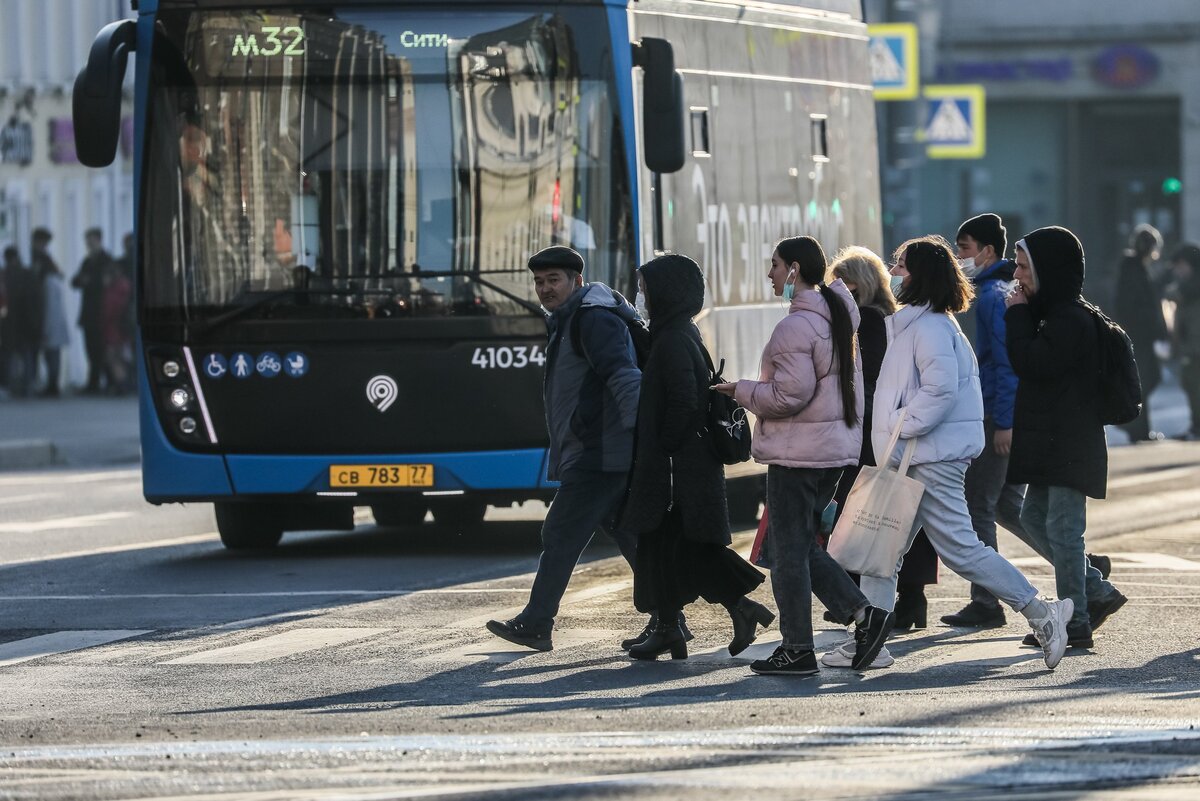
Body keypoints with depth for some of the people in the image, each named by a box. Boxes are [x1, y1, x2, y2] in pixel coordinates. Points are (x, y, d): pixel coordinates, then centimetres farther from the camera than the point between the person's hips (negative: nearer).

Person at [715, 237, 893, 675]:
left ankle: (797, 649, 3)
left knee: (788, 550, 0)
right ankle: (863, 613, 3)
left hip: (797, 453, -9)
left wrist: (743, 391, -7)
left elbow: (790, 394, -22)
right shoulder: (836, 319, 13)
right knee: (803, 546, 16)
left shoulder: (795, 327, -17)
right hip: (837, 446, 9)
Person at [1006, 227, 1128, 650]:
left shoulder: (1070, 320, -17)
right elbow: (1029, 365, 20)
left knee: (1062, 528, -7)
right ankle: (1098, 593, 21)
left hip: (1069, 446, -11)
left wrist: (1018, 315, -14)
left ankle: (1076, 624, -3)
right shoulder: (1054, 313, 15)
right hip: (1051, 443, 11)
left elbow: (1030, 364, -22)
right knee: (1033, 519, 15)